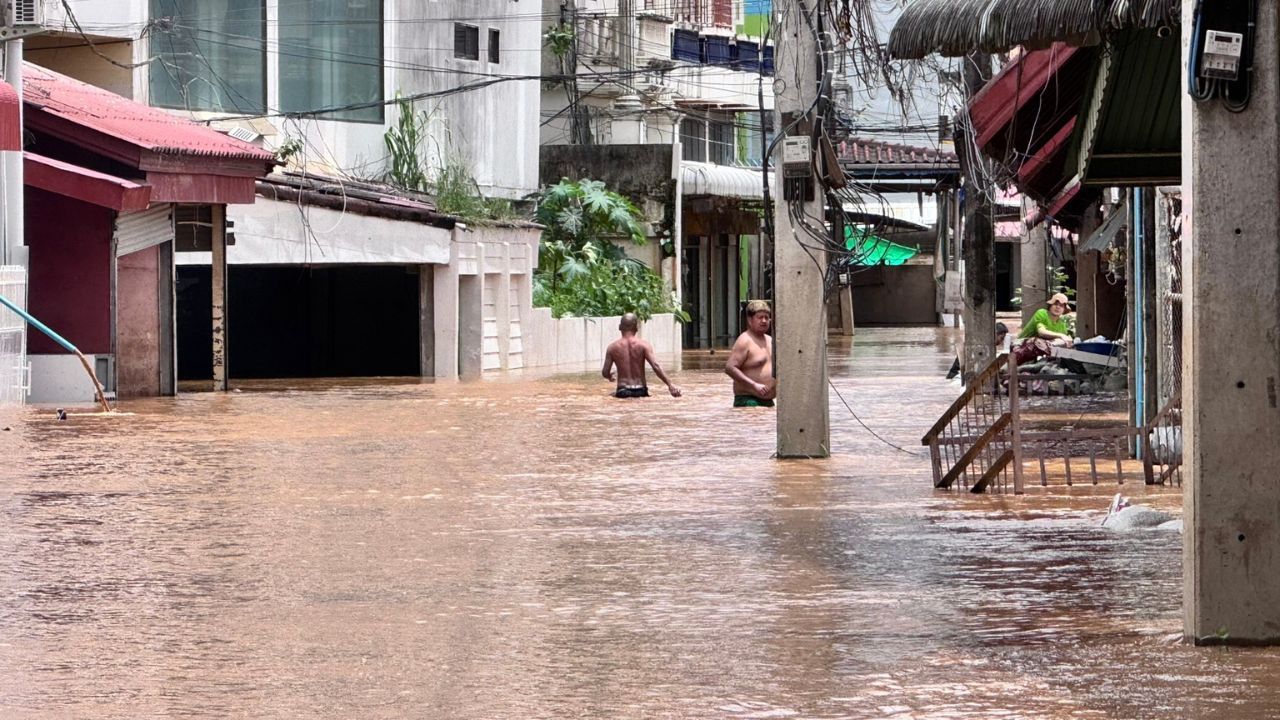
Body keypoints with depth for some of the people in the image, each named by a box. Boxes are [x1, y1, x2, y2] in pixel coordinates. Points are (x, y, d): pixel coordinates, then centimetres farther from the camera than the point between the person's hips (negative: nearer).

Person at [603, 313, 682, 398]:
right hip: (640, 391, -1)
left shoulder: (613, 347, -1)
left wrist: (609, 377, 27)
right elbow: (656, 366, -15)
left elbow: (605, 373, 2)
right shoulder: (643, 345, -6)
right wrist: (670, 385, -13)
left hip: (622, 392, 1)